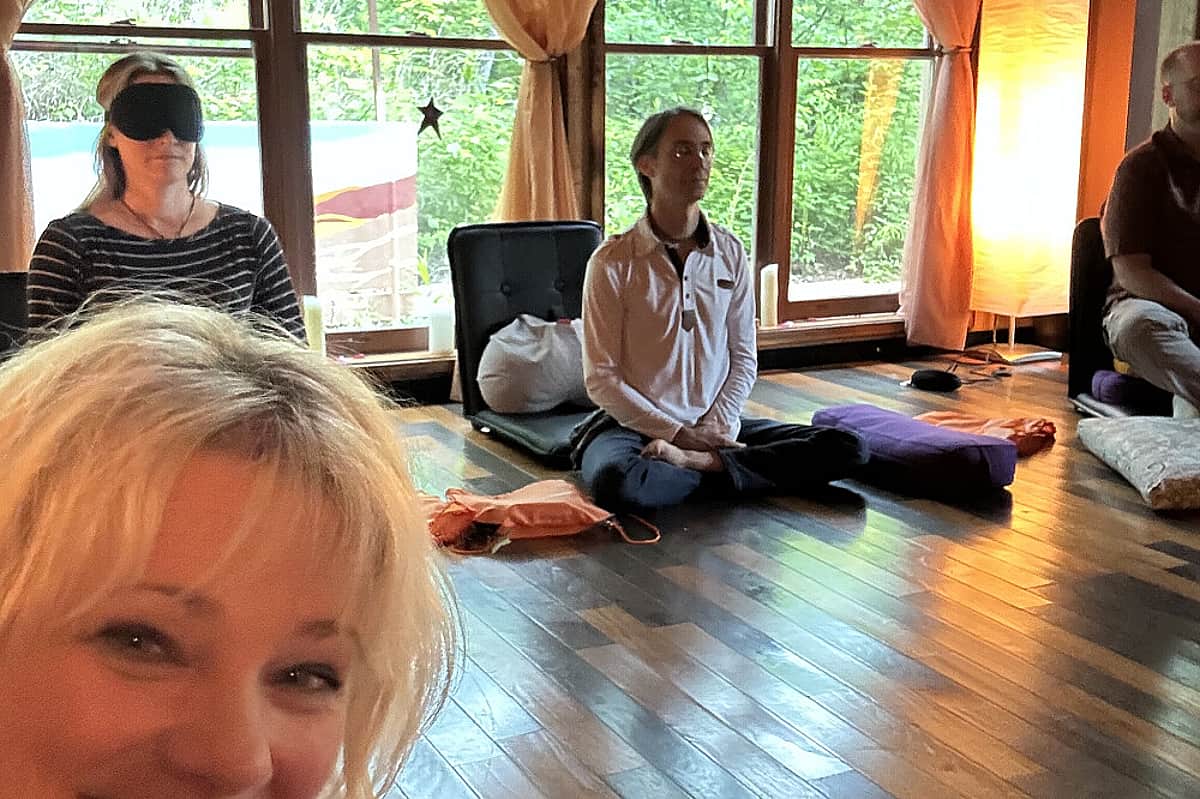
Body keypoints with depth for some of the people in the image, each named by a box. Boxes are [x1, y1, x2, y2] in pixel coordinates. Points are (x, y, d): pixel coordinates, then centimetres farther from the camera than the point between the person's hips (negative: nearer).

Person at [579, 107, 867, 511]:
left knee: (846, 448, -14)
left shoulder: (730, 252, 6)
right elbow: (601, 378, -7)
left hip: (716, 424, 4)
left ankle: (699, 463, -18)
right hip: (638, 426, -4)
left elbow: (744, 357, 9)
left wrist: (717, 426, -8)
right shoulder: (612, 262, -7)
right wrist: (676, 433, -14)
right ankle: (718, 468, -14)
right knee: (614, 482, -40)